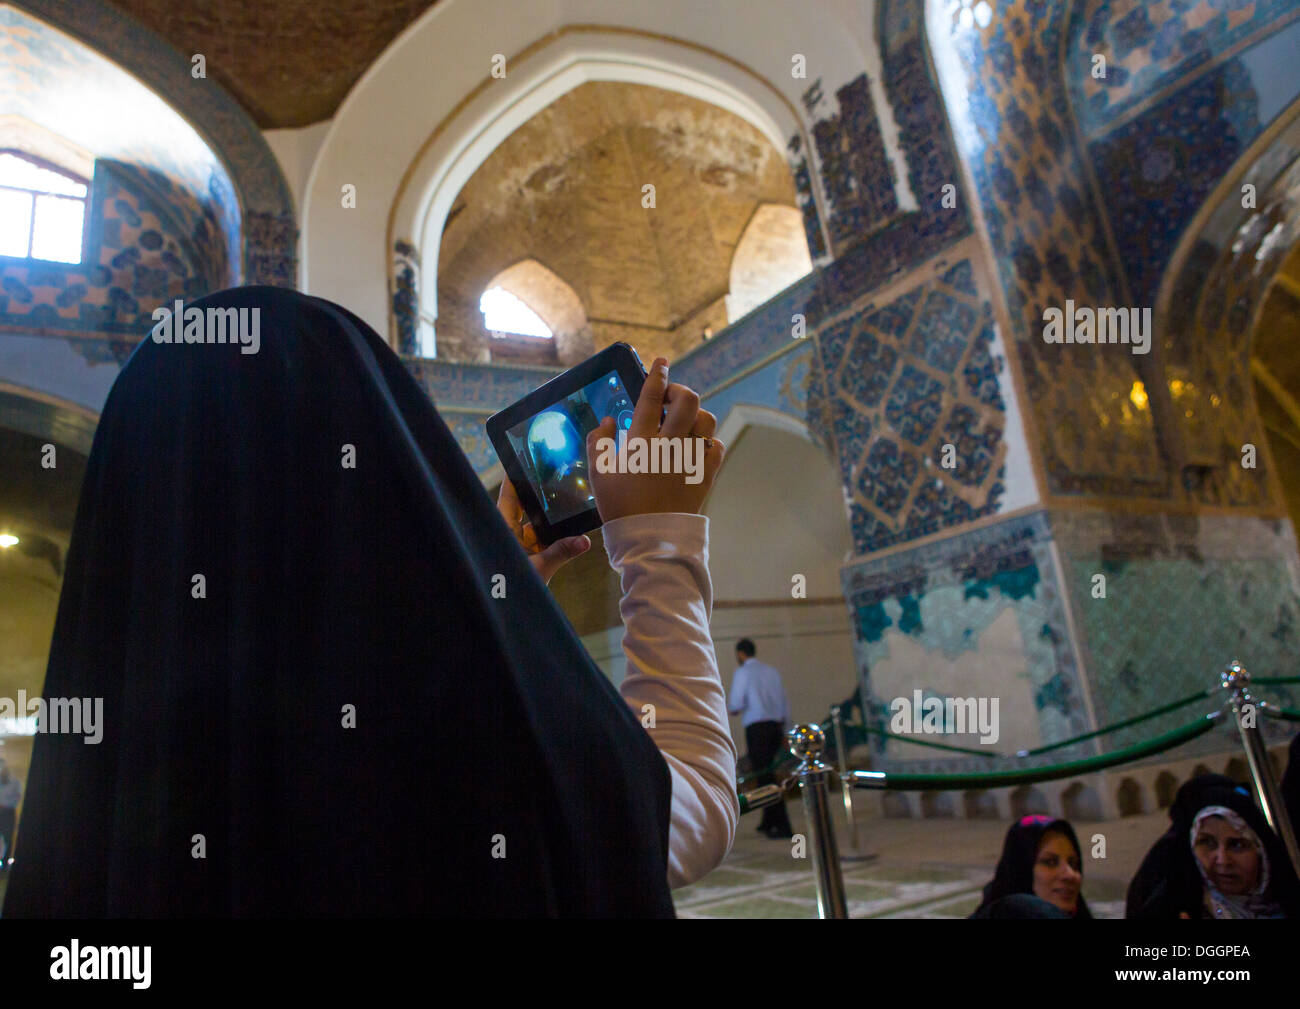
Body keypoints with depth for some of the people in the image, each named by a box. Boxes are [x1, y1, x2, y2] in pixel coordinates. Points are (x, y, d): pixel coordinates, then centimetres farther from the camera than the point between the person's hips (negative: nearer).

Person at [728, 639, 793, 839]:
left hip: (756, 727, -7)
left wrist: (731, 708, 13)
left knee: (764, 776, -4)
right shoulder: (772, 671, 14)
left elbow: (736, 704, -10)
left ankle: (783, 827, -7)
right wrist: (784, 729, 22)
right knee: (767, 772, 17)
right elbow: (784, 703, 15)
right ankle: (768, 822, 24)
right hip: (776, 725, 7)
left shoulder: (742, 673, -4)